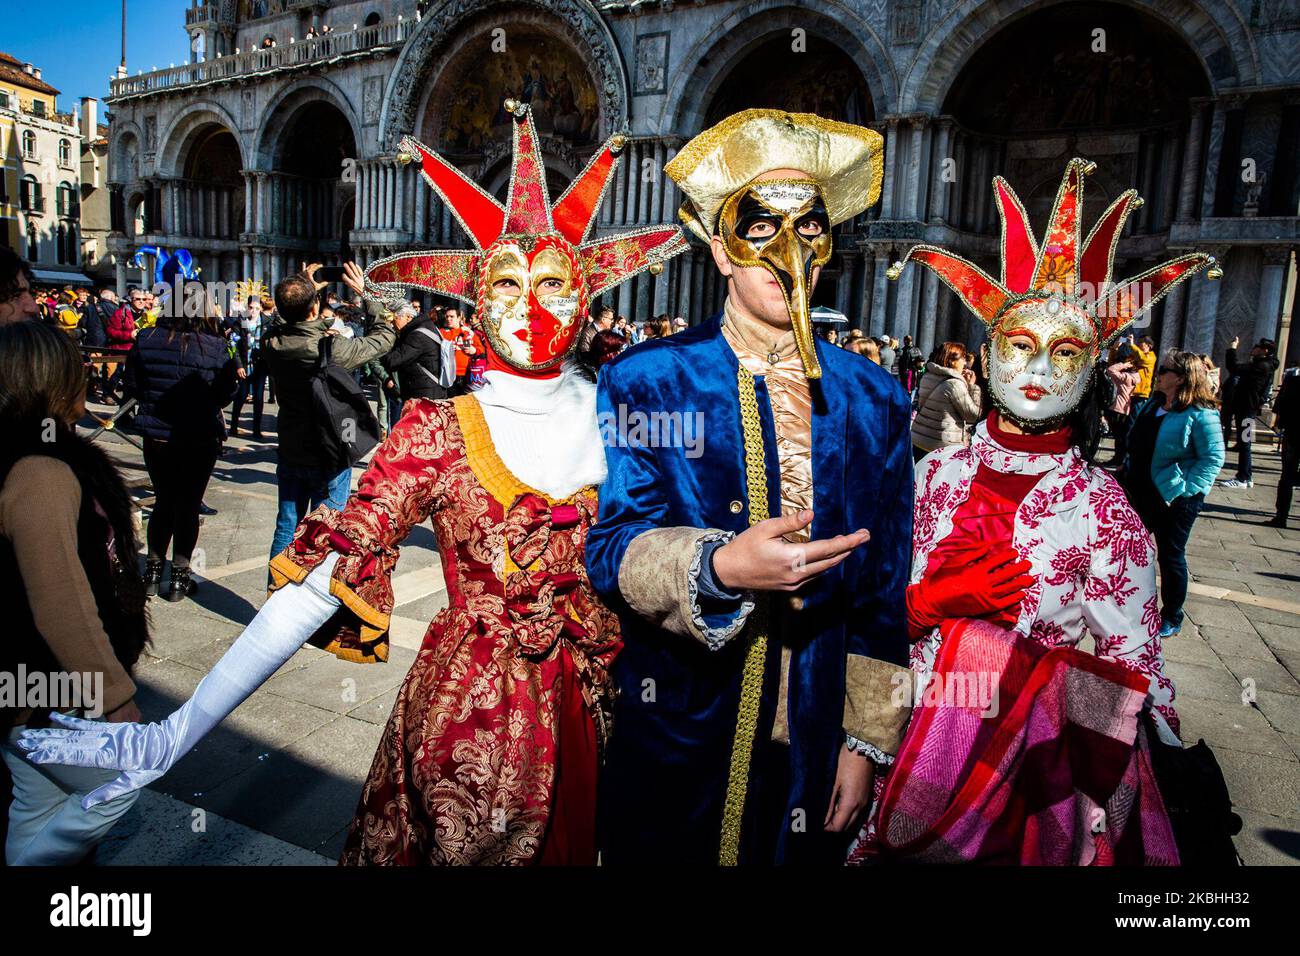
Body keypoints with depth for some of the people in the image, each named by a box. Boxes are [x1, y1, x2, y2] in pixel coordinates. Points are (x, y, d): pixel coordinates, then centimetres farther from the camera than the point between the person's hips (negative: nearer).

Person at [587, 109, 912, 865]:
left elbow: (884, 590, 2)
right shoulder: (645, 382, -6)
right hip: (675, 744, -1)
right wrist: (718, 568, -34)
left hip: (815, 751, 2)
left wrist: (867, 742, 2)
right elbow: (611, 547, -15)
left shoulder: (875, 400, 1)